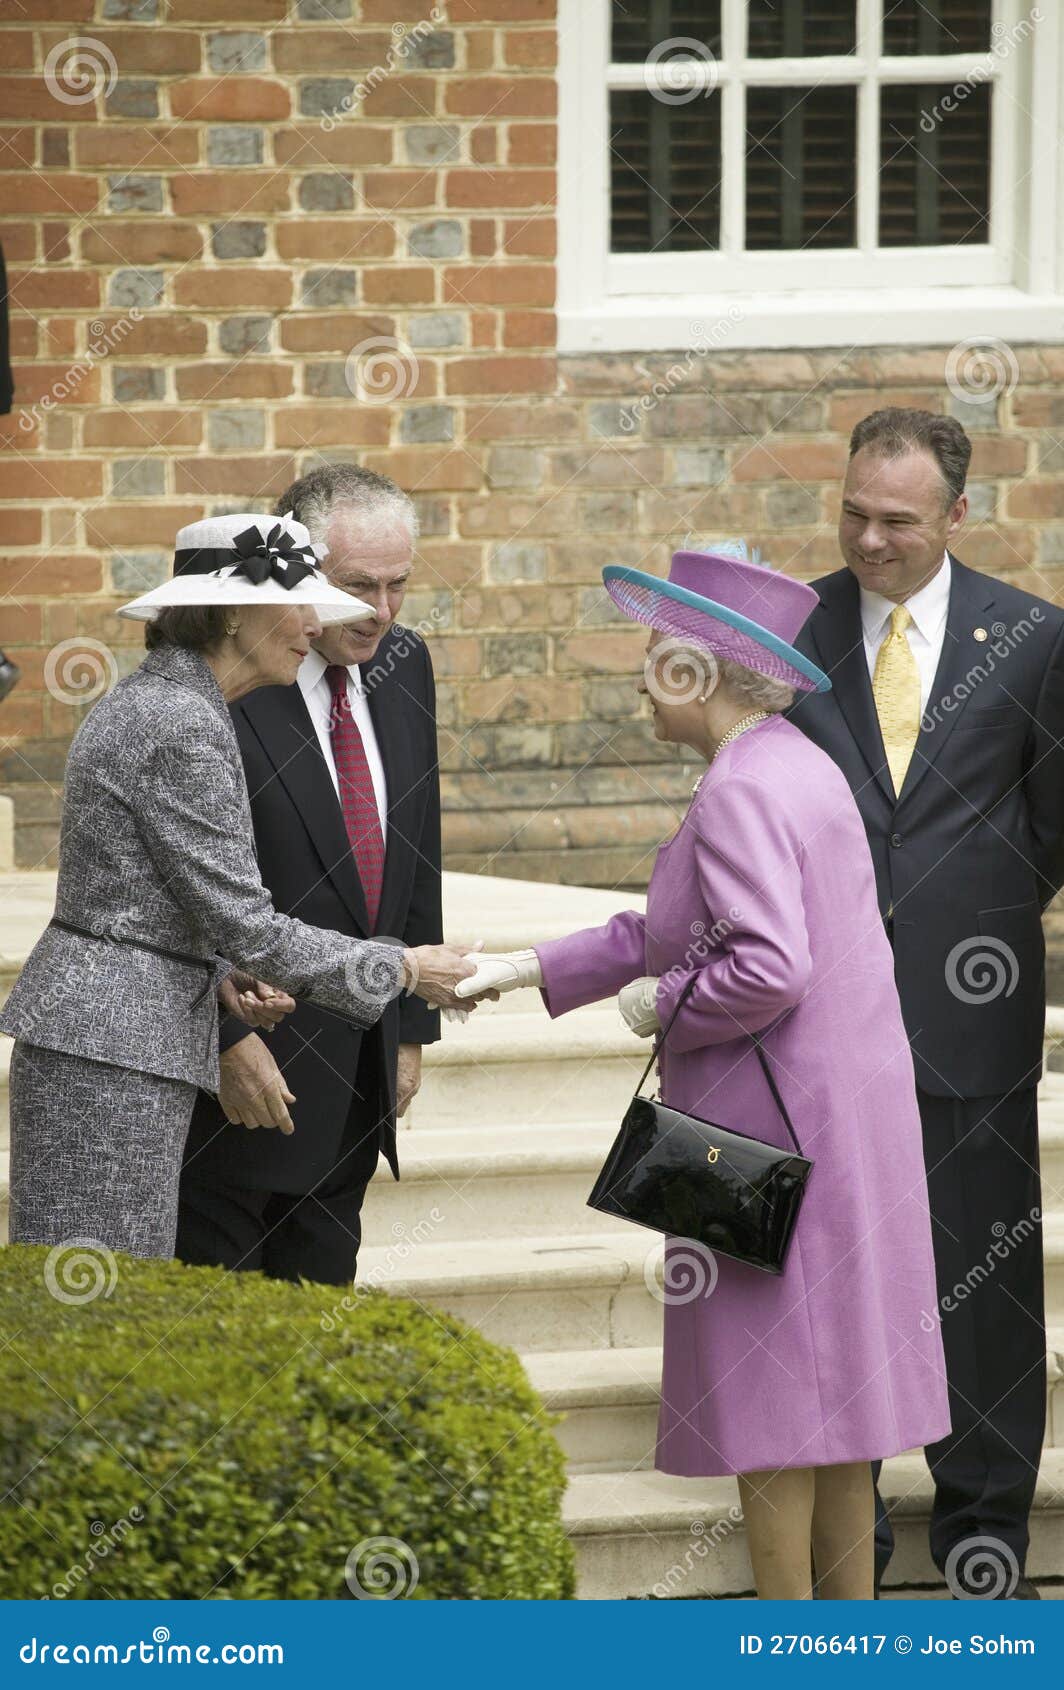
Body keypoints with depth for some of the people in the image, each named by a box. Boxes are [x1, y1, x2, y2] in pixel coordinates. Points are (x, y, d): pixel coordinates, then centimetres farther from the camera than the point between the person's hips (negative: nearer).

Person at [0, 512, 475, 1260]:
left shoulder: (144, 701, 14)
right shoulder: (183, 725, -17)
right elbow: (246, 924, -17)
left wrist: (223, 971, 4)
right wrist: (402, 971, -8)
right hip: (113, 1052, -10)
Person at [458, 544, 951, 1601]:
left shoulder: (742, 792, -18)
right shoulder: (798, 768, 13)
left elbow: (767, 968, -29)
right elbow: (672, 931, 19)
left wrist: (661, 1004, -12)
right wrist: (521, 971, 18)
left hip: (771, 1122, -10)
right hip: (847, 1116, 10)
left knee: (769, 1385, -2)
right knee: (831, 1375, 15)